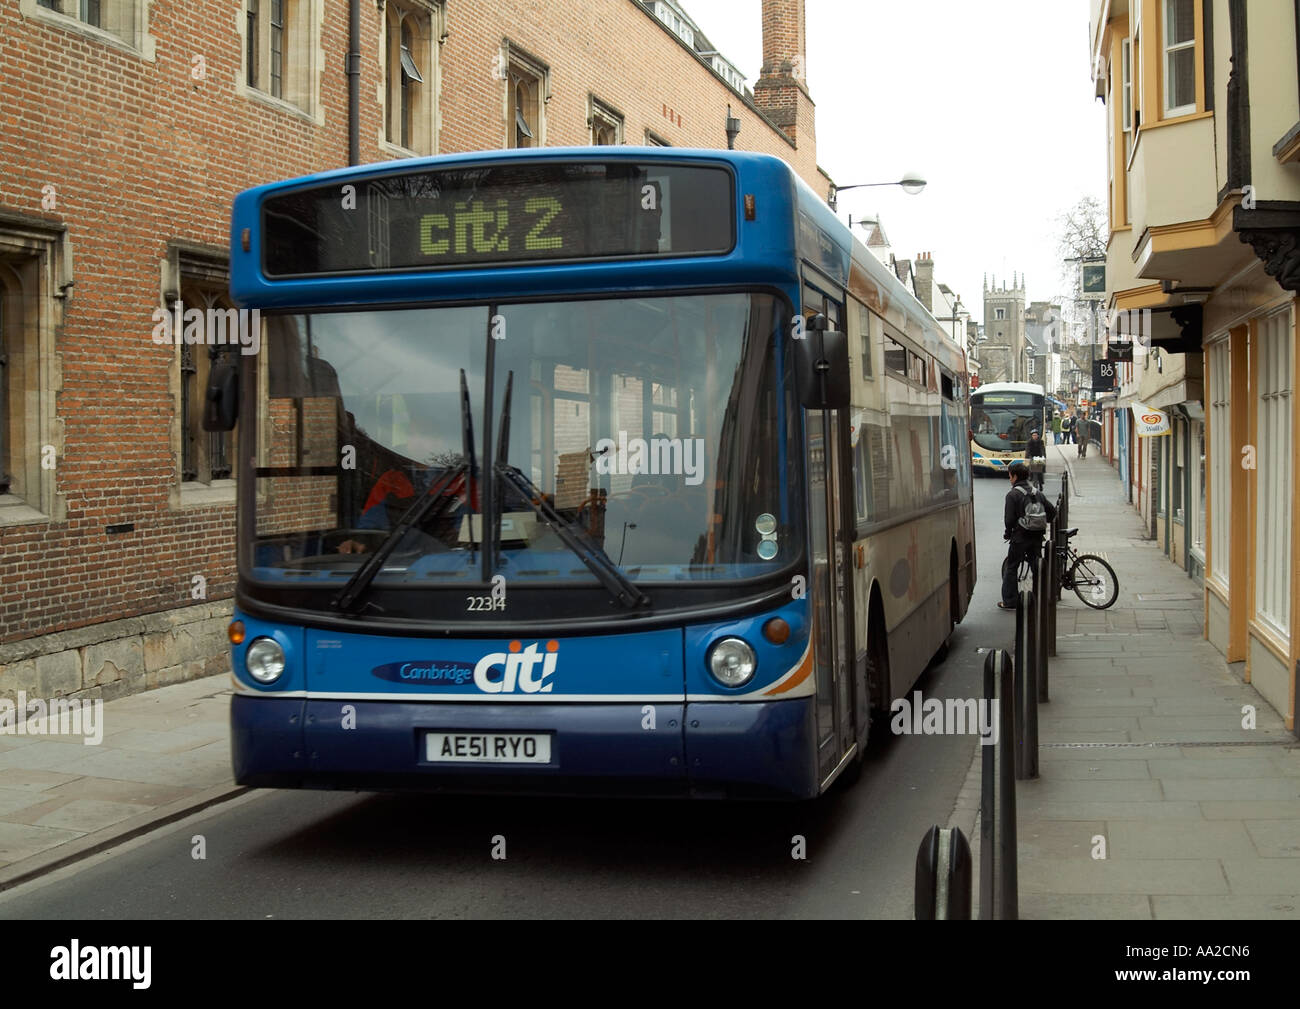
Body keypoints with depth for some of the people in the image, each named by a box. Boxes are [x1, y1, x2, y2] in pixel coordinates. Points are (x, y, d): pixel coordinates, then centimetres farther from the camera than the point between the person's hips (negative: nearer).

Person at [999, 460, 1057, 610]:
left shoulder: (1013, 494, -11)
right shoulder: (1037, 492, 10)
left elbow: (1009, 519, -13)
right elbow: (1052, 511, 13)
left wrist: (1007, 533, 4)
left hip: (1020, 537, -6)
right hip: (1037, 537, 6)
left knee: (1011, 567, 3)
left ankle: (1009, 601, 3)